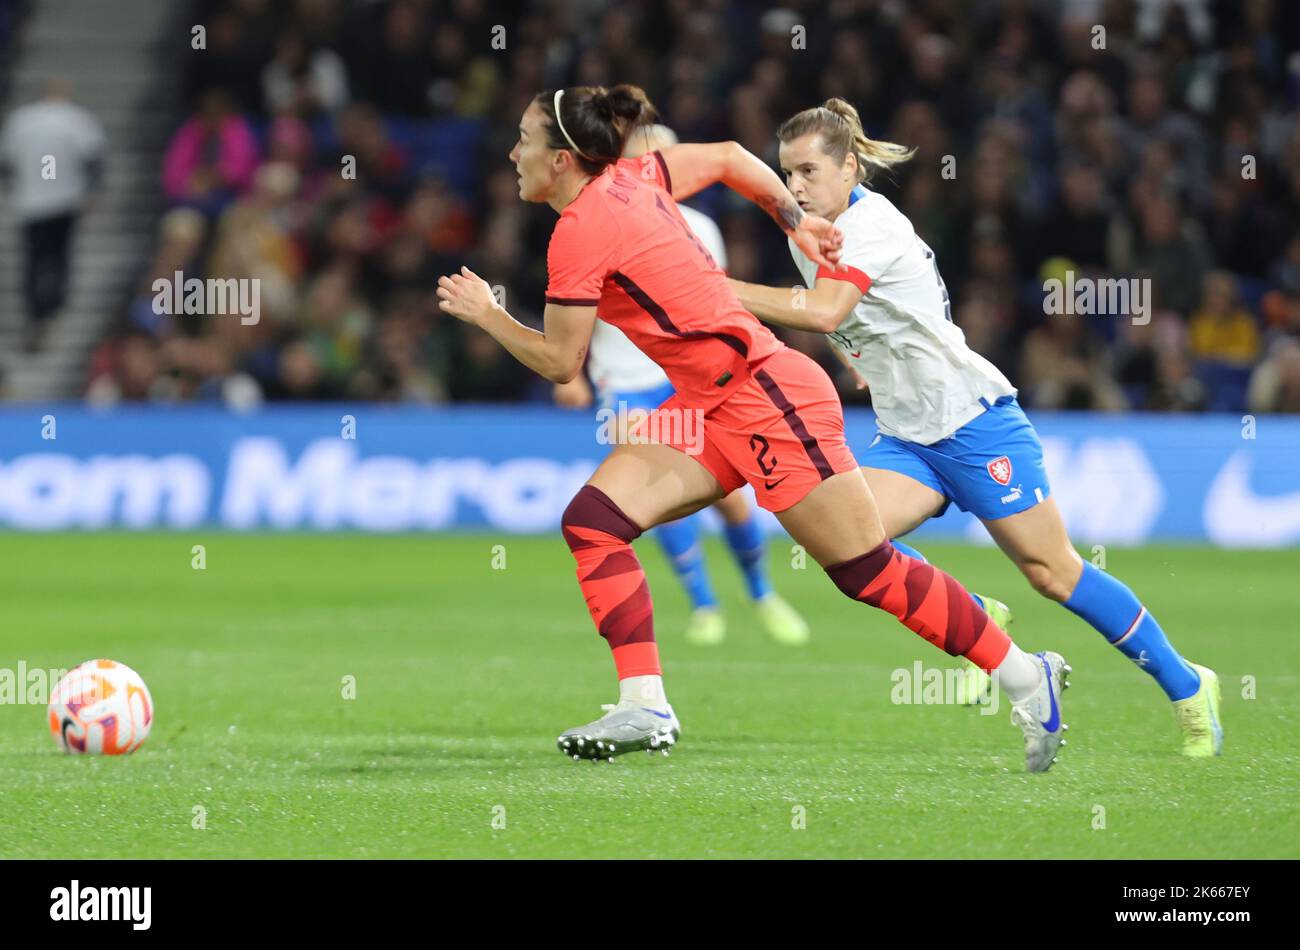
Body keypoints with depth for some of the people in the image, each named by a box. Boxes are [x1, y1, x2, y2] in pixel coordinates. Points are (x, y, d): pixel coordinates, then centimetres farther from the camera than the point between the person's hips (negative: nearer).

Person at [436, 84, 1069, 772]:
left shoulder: (580, 231, -17)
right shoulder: (630, 177, 7)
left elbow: (559, 362, -9)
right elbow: (729, 157, 20)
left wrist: (486, 314, 4)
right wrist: (794, 220, 27)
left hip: (766, 397, -10)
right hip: (710, 406, 10)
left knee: (868, 571, -3)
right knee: (593, 520, -5)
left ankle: (1027, 678, 8)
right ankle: (645, 708, -9)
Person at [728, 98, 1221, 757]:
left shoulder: (870, 224, -20)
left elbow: (823, 312, -38)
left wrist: (722, 289, -38)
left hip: (973, 421, -8)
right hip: (906, 436, 8)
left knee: (1052, 574, -4)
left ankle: (1187, 686, 12)